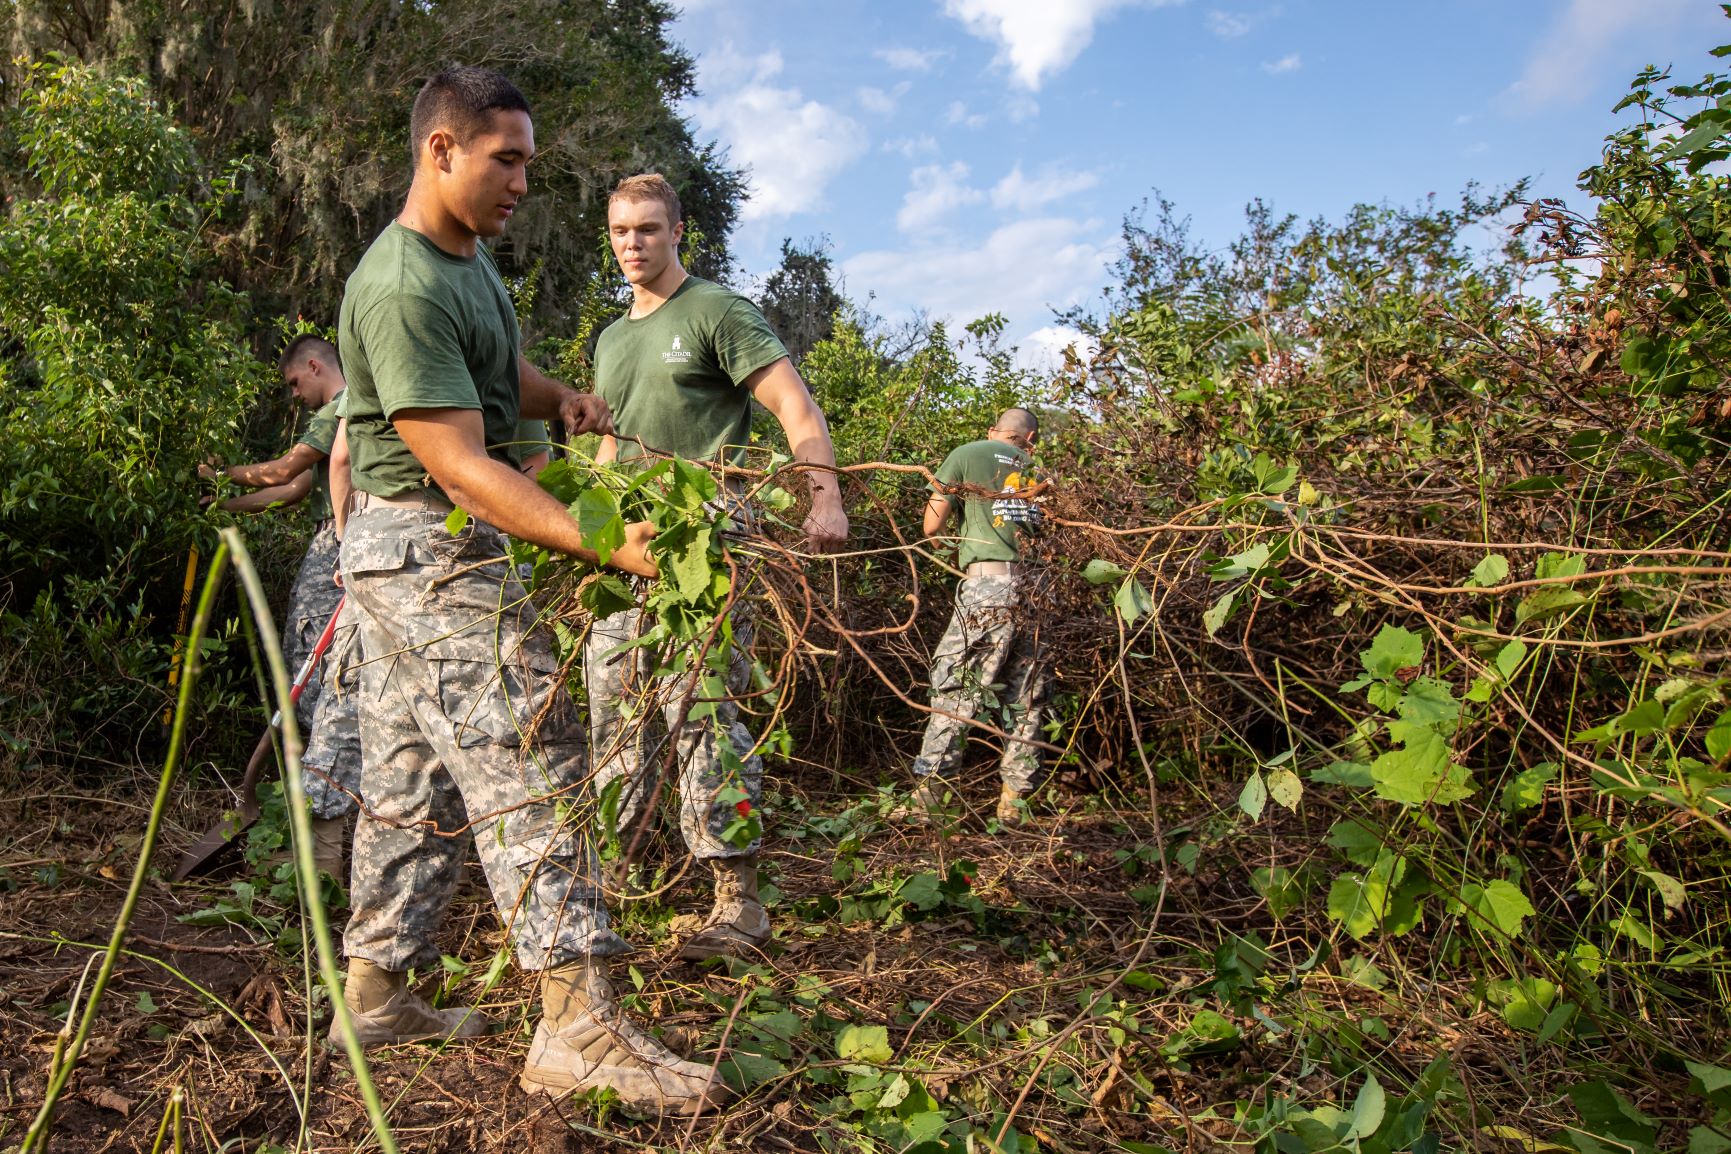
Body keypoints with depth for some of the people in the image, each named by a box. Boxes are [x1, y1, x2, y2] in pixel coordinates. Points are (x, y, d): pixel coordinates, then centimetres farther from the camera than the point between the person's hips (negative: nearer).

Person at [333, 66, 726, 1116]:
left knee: (411, 780, 13)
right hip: (432, 550, -10)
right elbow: (460, 467, -26)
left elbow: (502, 371, 28)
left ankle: (376, 993, 24)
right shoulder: (403, 290, -20)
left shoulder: (468, 256, 13)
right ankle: (580, 1027, -13)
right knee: (528, 764, -14)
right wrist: (607, 546, -34)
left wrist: (563, 398, 3)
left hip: (407, 555, 10)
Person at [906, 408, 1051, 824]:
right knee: (1026, 698, 9)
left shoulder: (967, 455, 11)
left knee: (956, 690, -2)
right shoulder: (1037, 466, 20)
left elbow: (931, 526, 8)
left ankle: (926, 795, -7)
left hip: (989, 580, -3)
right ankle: (1013, 801, 12)